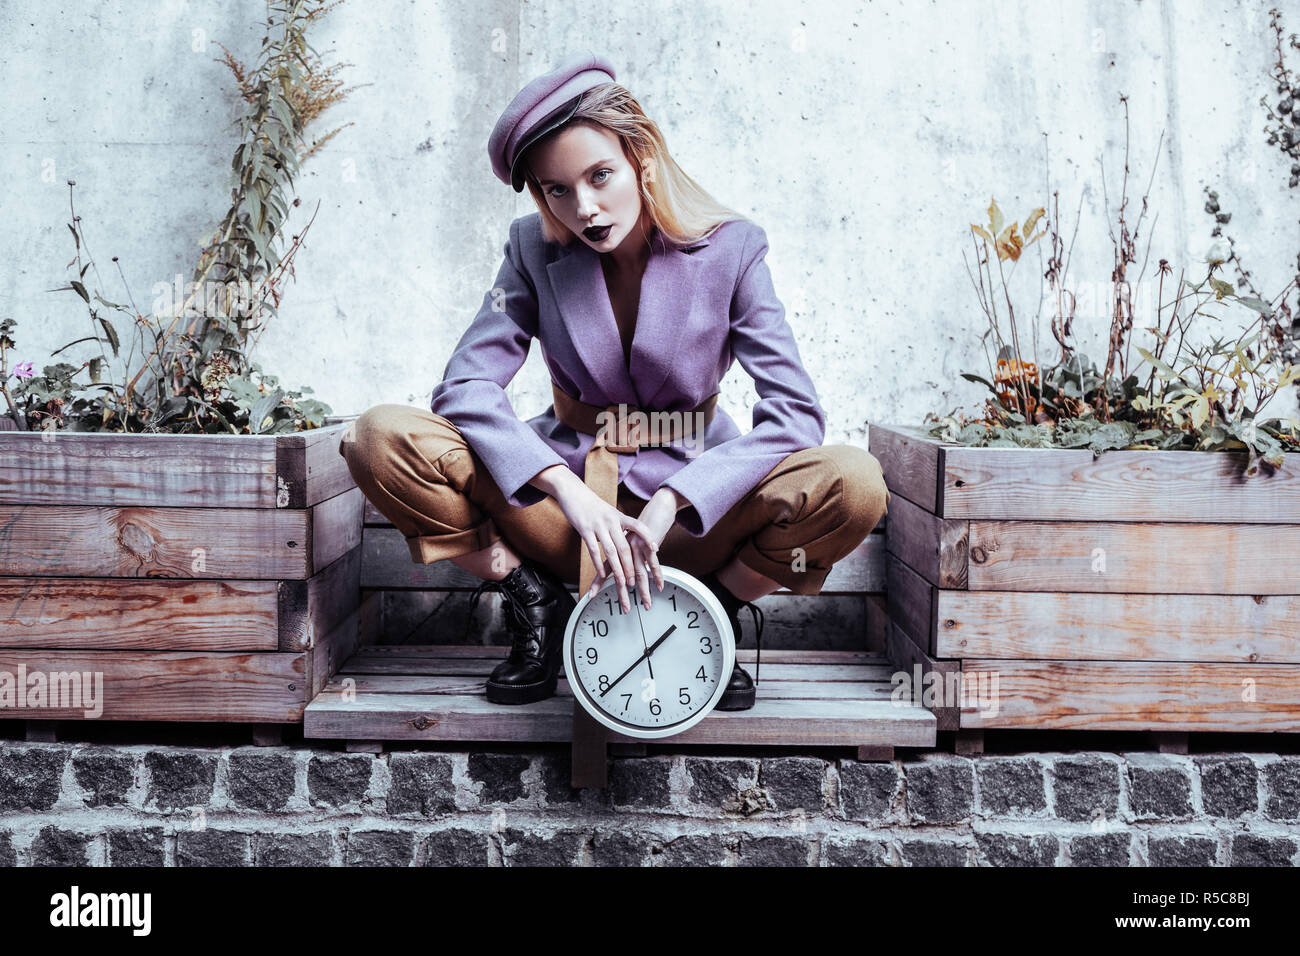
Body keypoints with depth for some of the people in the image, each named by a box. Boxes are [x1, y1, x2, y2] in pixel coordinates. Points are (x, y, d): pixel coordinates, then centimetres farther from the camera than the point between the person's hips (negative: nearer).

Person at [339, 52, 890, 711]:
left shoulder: (729, 249, -8)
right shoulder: (536, 249, -3)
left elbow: (796, 411, -15)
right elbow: (465, 384, -12)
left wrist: (667, 505, -26)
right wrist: (569, 491, -28)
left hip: (692, 510, -1)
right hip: (565, 493, 1)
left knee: (855, 483, -30)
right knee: (383, 439, -21)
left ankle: (715, 607, -2)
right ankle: (535, 603, -3)